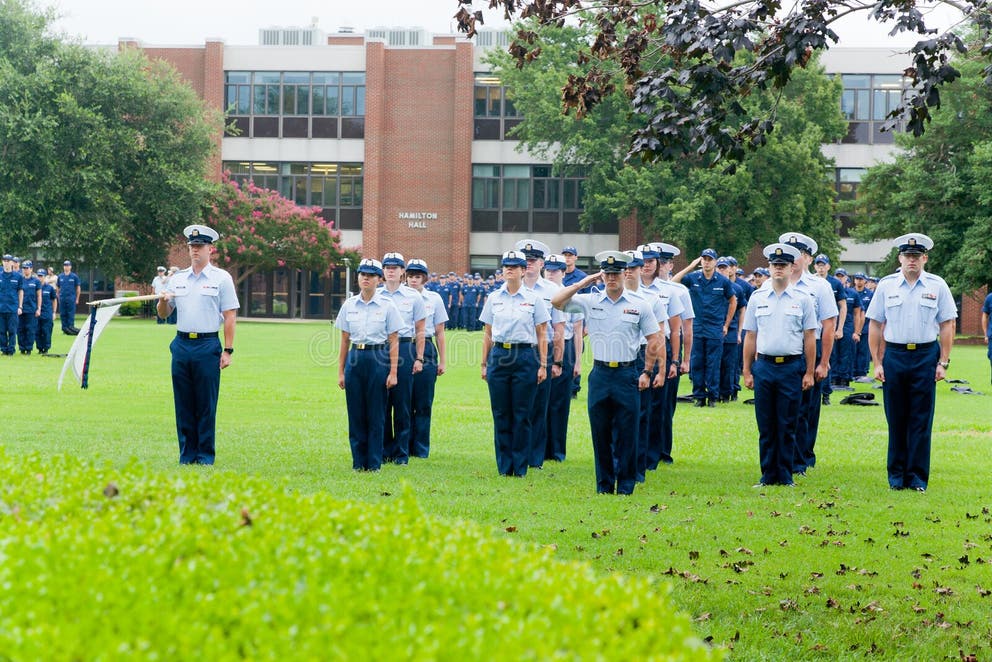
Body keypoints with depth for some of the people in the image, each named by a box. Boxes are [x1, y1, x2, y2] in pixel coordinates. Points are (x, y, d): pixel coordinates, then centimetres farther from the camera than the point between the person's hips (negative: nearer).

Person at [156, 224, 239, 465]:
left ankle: (206, 455, 2)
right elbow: (163, 314, 18)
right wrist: (163, 300, -5)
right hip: (181, 344, 4)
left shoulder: (221, 278, 1)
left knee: (206, 405, -3)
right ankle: (187, 454, 11)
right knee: (183, 404, 5)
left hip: (208, 346, -4)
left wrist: (228, 351, -9)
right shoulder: (178, 279, 14)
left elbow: (230, 316, -2)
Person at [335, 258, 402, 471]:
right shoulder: (349, 305, 7)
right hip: (355, 359, 3)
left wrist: (393, 372, -6)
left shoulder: (387, 306, -1)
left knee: (376, 413, 0)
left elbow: (394, 342, -1)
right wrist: (340, 371, 9)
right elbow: (344, 340, 11)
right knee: (356, 413, 4)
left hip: (378, 359, -3)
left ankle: (374, 462, 7)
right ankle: (358, 461, 12)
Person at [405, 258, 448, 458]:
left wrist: (443, 361, 6)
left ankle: (421, 449, 7)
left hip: (426, 350, 0)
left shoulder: (434, 299, 7)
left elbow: (439, 333, 9)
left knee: (424, 404, 0)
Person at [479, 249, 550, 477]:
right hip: (499, 355, 2)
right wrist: (484, 364, 8)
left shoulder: (533, 299, 2)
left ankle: (520, 466, 7)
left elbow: (542, 335, 3)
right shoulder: (493, 298, 8)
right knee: (501, 414, 3)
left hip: (525, 357, -2)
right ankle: (504, 466, 10)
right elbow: (487, 334, 12)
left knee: (522, 415, 0)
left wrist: (543, 365, -2)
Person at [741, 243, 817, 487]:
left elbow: (809, 338, 3)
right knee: (766, 426, 4)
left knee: (787, 427, 2)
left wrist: (809, 373, -2)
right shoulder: (757, 298, 8)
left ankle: (785, 476, 9)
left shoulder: (802, 300, 3)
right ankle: (768, 475, 11)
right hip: (764, 366, 2)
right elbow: (750, 337, 10)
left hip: (792, 367, -2)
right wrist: (747, 372, 6)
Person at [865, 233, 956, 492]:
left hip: (926, 356, -1)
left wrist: (943, 362, -2)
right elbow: (875, 326, 7)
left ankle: (918, 477, 7)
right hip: (894, 355, 1)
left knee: (921, 420, 1)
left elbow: (947, 325, 5)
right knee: (896, 419, 4)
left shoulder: (937, 286, 4)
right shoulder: (886, 286, 5)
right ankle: (896, 476, 13)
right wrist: (877, 363, 1)